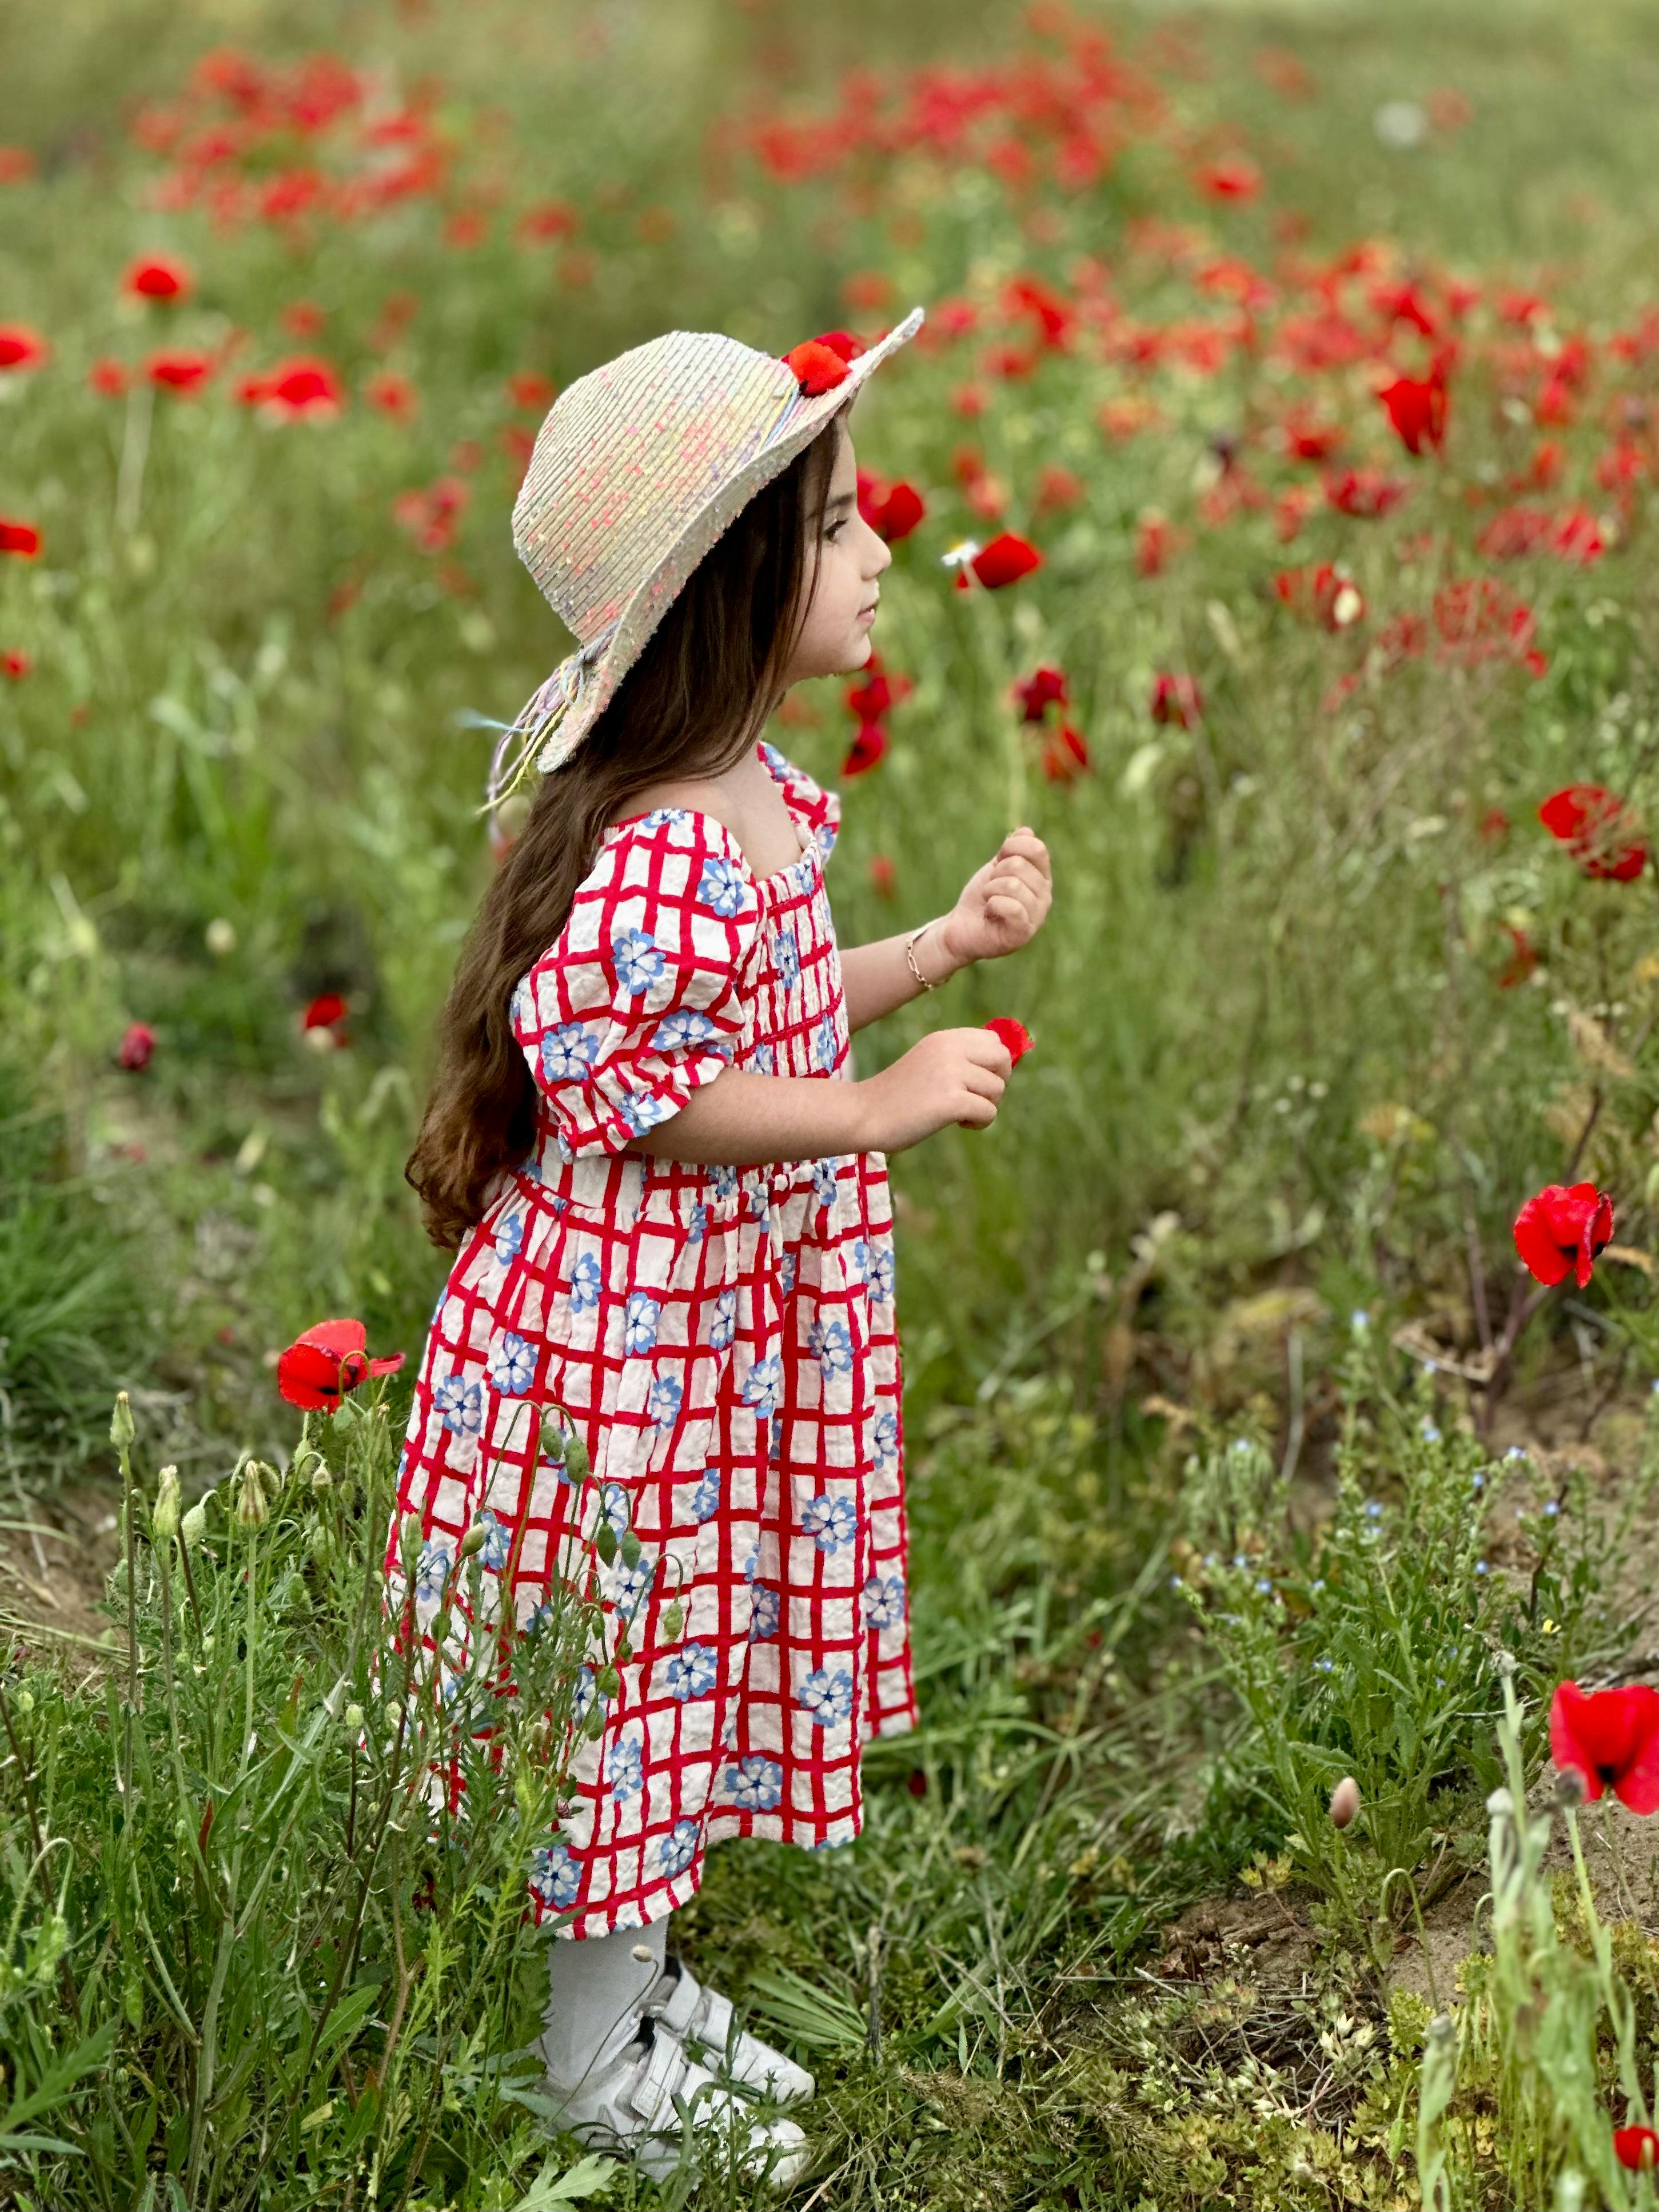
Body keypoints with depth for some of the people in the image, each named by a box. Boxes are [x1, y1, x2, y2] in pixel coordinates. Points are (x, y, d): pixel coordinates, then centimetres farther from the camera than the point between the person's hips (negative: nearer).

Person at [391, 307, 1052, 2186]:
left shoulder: (758, 794, 2)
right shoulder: (648, 859, -29)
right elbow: (642, 1095, -25)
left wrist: (948, 943, 5)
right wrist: (884, 1107, -24)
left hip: (752, 1312, 9)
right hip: (633, 1334, -9)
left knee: (714, 1643, 21)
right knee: (639, 1658, 7)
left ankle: (640, 1974, 41)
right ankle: (595, 2054, 27)